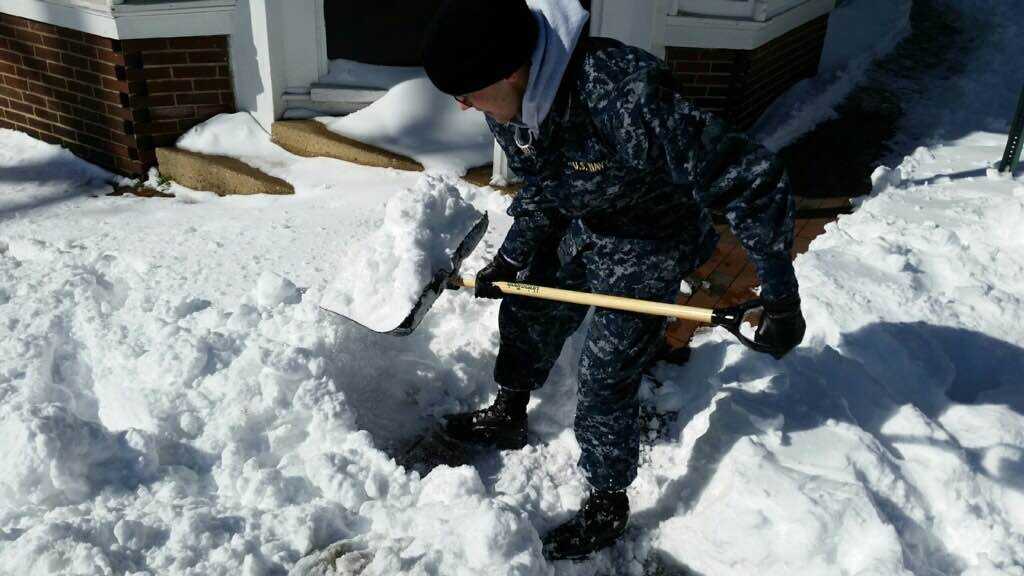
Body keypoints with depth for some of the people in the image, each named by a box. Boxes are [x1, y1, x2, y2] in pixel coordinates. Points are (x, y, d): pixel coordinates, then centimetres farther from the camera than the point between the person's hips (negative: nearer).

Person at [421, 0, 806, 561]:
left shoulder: (623, 98, -42)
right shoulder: (513, 102, -17)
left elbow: (752, 179, -35)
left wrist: (781, 298, -30)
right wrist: (510, 259, 3)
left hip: (646, 247, -7)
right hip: (579, 228, 7)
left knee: (605, 378, -1)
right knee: (526, 315, 20)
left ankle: (607, 506, 24)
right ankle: (507, 418, 48)